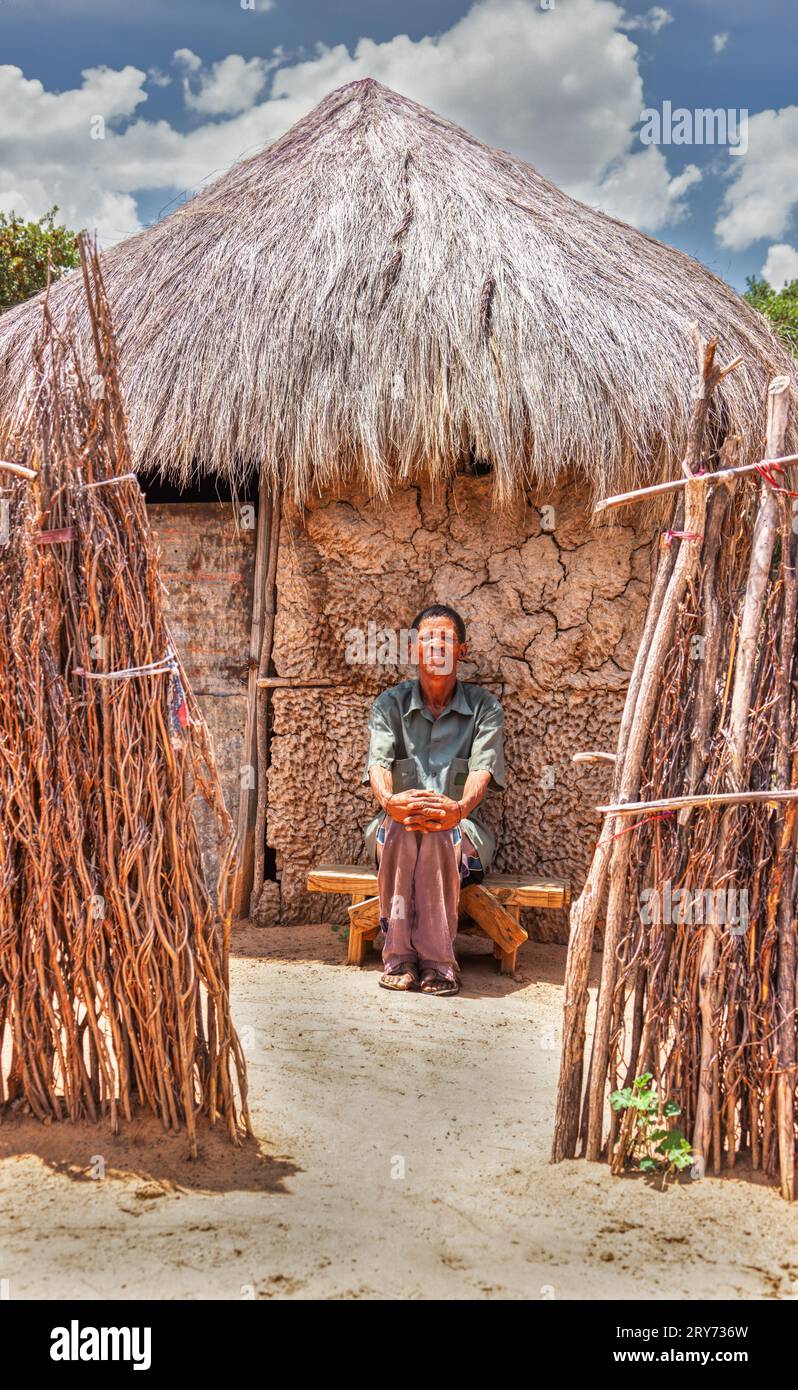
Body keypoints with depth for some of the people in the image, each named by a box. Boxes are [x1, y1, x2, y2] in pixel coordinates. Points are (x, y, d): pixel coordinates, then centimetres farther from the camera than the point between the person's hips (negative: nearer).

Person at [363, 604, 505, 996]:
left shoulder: (484, 706, 3)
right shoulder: (390, 703, 6)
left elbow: (482, 768, -14)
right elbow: (378, 761, -11)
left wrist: (459, 808, -38)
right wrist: (389, 800, -37)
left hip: (460, 830, -1)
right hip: (394, 831, 1)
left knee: (440, 833, -36)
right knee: (399, 826, -35)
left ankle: (437, 960, -31)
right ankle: (398, 954, -30)